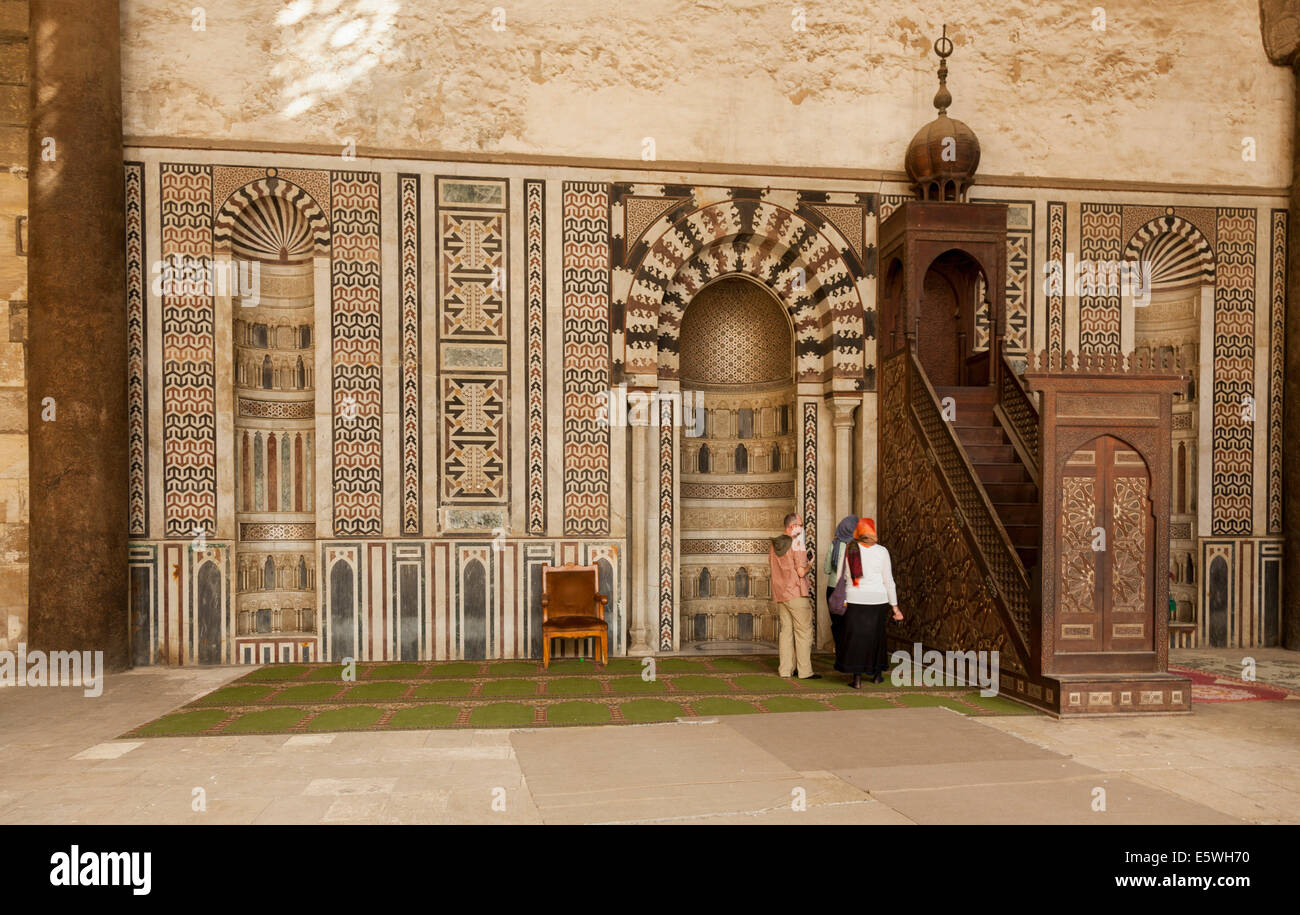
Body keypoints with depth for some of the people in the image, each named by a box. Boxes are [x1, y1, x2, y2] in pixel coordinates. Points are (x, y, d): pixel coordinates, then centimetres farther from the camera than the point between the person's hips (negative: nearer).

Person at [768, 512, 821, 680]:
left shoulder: (773, 545, 9)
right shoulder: (796, 545, -13)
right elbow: (801, 572, -17)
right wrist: (809, 567, 4)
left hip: (779, 594, 7)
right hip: (796, 594, -7)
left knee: (786, 630, 10)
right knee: (803, 632, -1)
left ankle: (785, 669, 11)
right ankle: (805, 671, 0)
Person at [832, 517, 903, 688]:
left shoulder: (848, 550, -3)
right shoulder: (881, 551, -4)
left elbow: (839, 578, 1)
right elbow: (888, 580, -3)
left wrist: (843, 601, 12)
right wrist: (894, 606, 3)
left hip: (854, 599, 0)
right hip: (877, 598, 1)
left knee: (855, 637, 6)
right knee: (875, 635, 17)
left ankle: (857, 679, 1)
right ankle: (876, 674, 28)